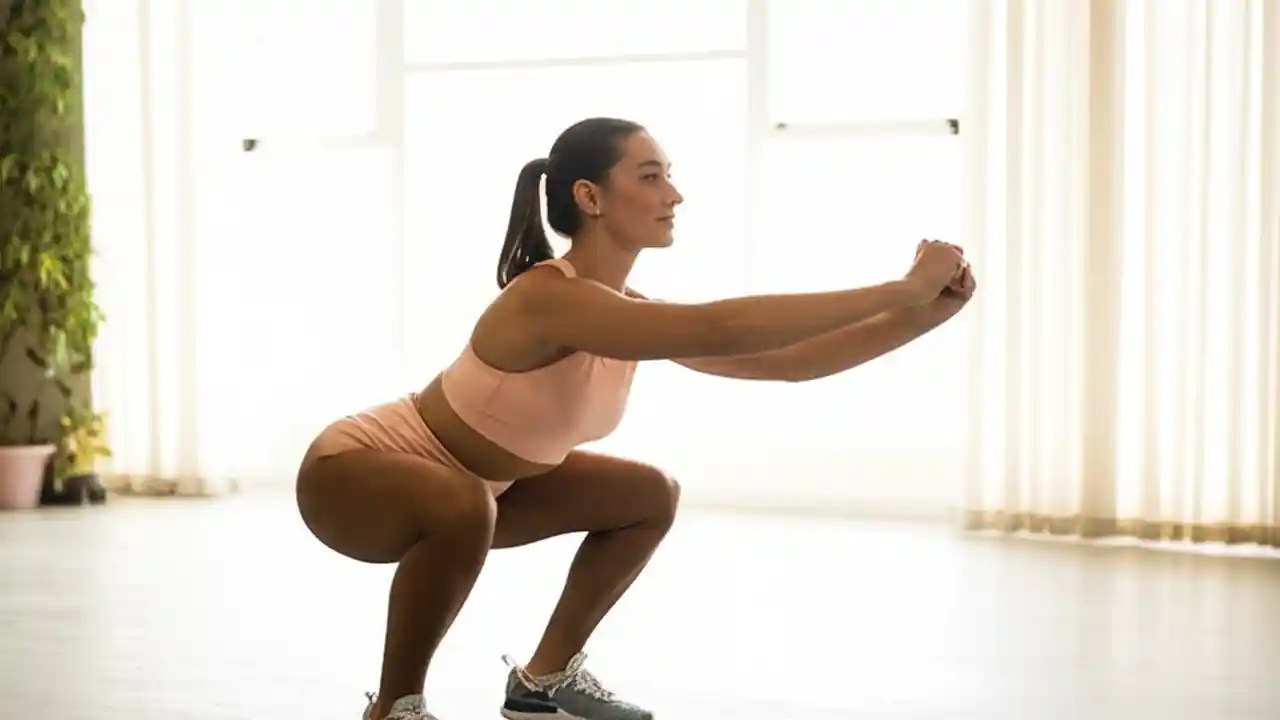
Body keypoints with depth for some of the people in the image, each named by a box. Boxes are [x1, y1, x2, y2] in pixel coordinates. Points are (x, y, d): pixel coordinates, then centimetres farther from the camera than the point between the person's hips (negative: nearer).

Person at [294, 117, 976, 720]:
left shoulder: (628, 311, -7)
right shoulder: (548, 298, -34)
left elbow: (784, 360, -7)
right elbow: (718, 330, -45)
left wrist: (922, 313, -18)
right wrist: (902, 290, -43)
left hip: (464, 489, 9)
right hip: (351, 474, -9)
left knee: (651, 495, 7)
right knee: (461, 506, -41)